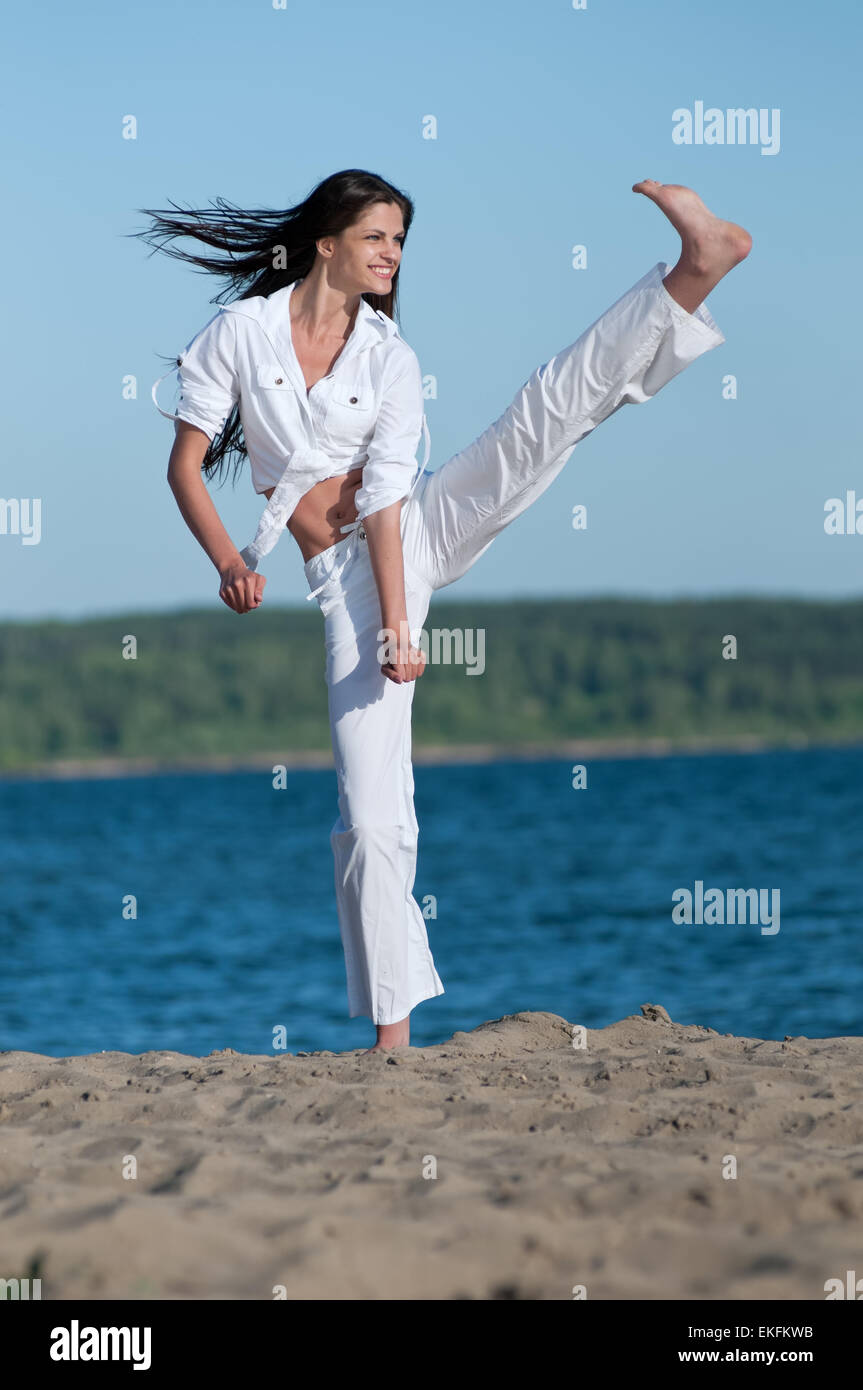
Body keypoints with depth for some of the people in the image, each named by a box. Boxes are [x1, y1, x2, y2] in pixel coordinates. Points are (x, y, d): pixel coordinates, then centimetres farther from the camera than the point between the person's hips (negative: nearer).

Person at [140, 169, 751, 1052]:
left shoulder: (390, 358, 1)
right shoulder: (239, 333, -1)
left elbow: (386, 497, -8)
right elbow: (186, 463, -1)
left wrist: (398, 625, -17)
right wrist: (226, 560, -18)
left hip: (423, 527, 2)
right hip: (345, 578, -2)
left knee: (547, 411, -20)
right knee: (370, 813, -8)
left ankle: (694, 272, -36)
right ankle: (393, 1031, -1)